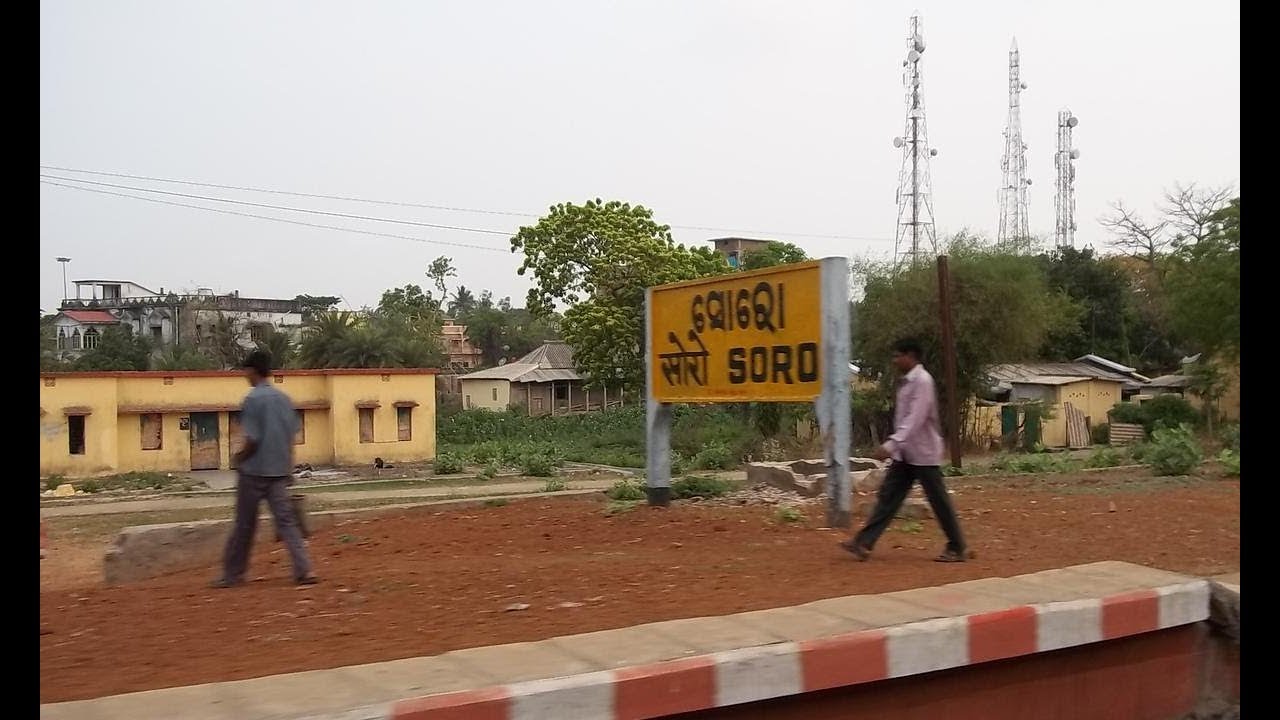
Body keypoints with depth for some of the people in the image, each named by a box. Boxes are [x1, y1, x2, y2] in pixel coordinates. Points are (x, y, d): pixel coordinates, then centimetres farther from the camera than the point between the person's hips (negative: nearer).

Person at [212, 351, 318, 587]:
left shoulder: (252, 399, -12)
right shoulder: (284, 399, 7)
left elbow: (252, 440, -16)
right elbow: (292, 435, 11)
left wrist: (239, 457, 3)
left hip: (254, 471, -5)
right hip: (279, 471, 5)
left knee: (244, 524, 7)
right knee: (286, 521, 3)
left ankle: (233, 574, 18)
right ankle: (304, 570, -7)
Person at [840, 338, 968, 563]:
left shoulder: (922, 381, -17)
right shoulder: (906, 382, 11)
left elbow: (915, 420, -26)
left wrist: (891, 444, -33)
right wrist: (894, 446, 19)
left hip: (923, 454, -9)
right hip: (905, 454, 9)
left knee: (939, 502, 3)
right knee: (887, 496, 2)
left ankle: (957, 548, 17)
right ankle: (863, 543, -1)